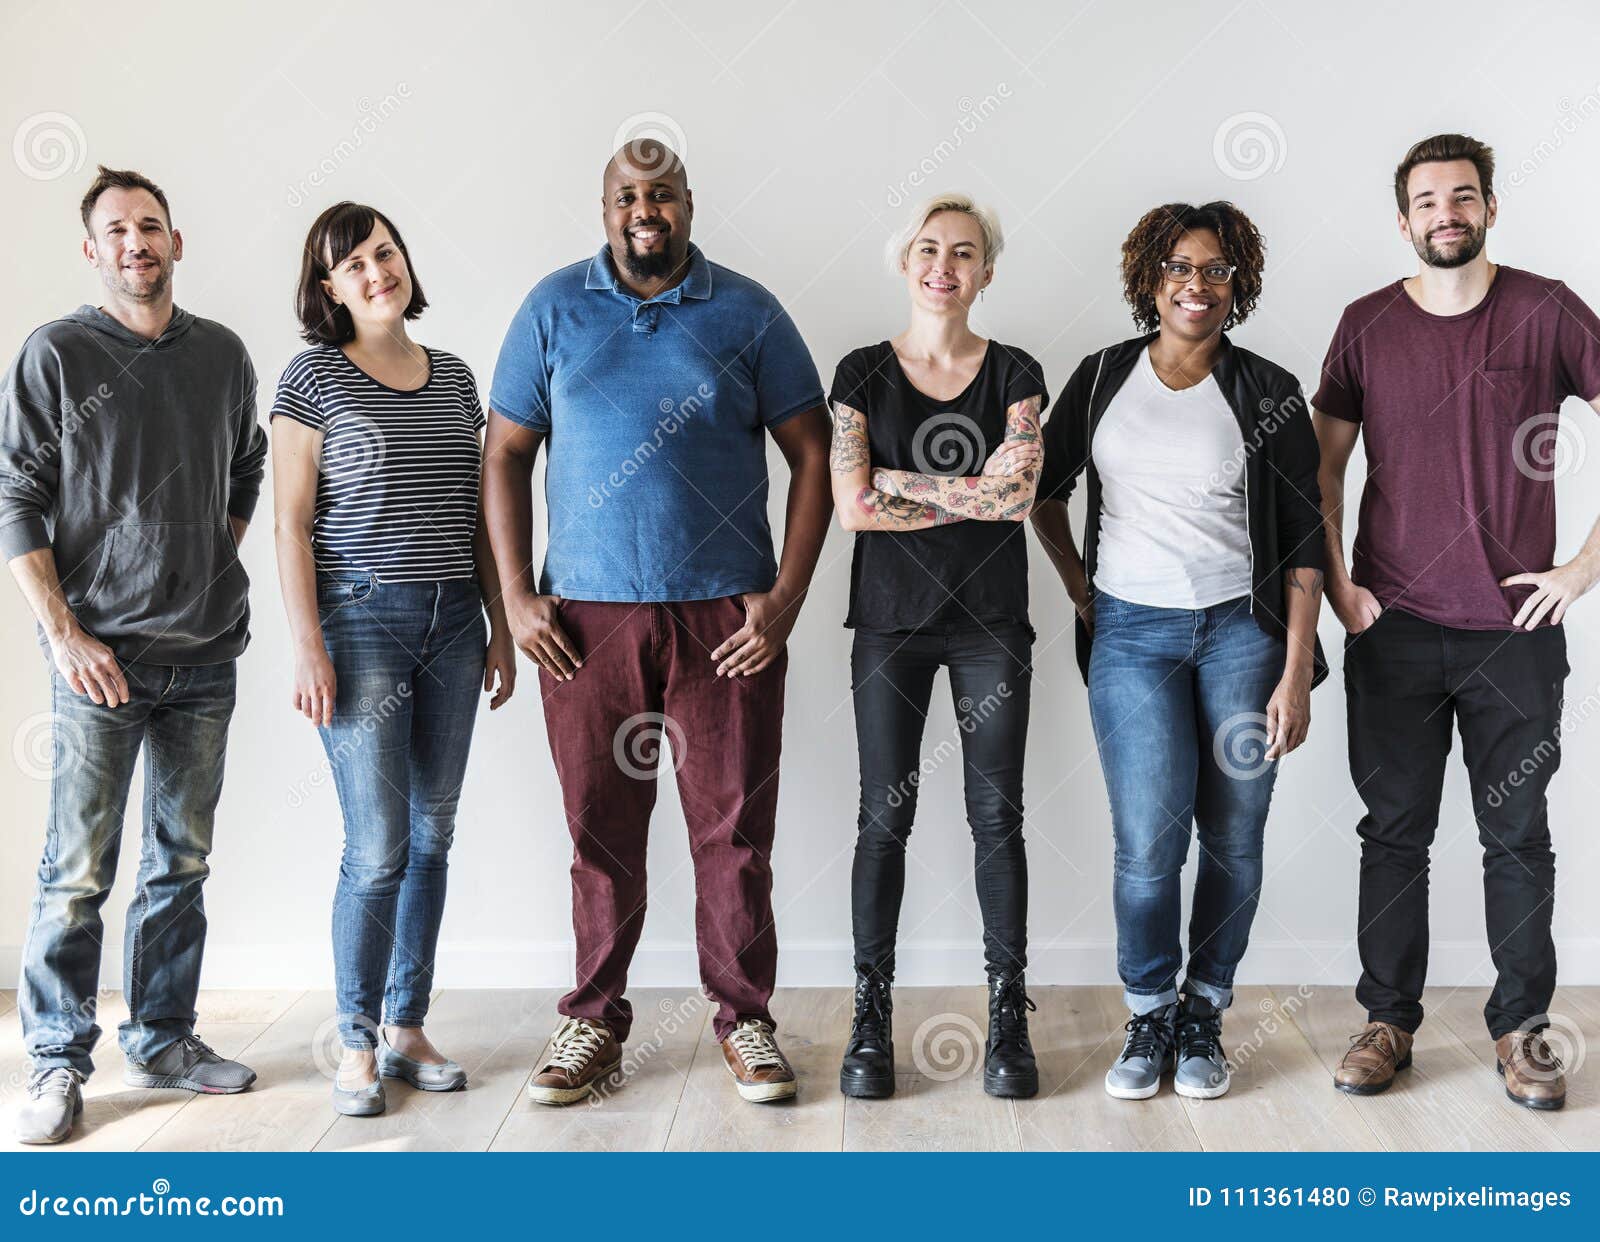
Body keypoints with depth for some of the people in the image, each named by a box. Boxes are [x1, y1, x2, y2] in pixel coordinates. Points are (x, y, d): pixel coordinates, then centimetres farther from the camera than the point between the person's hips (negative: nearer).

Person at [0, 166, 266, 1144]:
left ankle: (164, 1038, 23)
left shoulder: (223, 355, 8)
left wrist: (218, 562, 12)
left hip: (207, 653, 4)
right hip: (100, 653, -4)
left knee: (183, 861, 11)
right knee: (80, 870, -1)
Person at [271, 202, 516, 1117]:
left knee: (433, 836, 8)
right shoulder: (314, 378, -1)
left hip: (451, 622, 5)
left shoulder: (454, 378, 12)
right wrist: (308, 646, -11)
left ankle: (408, 1028, 21)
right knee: (380, 846, -6)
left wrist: (501, 628, 12)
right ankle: (358, 1043, 11)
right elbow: (292, 522, -4)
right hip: (362, 621, -5)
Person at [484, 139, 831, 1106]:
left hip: (725, 616, -1)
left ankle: (744, 1016, 20)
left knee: (734, 827, 4)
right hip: (586, 617, 1)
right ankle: (597, 1018, 24)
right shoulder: (554, 308, 7)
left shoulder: (747, 314, 4)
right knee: (602, 829, 8)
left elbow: (814, 454, 4)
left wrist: (786, 596, -5)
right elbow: (506, 455, 9)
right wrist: (517, 597, 0)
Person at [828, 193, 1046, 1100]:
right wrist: (969, 496, -10)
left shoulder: (1014, 374, 4)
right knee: (885, 818, 3)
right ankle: (873, 1017, 14)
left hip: (991, 622, 0)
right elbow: (852, 506, -8)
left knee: (998, 815, 3)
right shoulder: (864, 373, 4)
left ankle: (1009, 1017, 14)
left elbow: (1018, 496, -11)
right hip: (891, 619, 0)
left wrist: (895, 481, -11)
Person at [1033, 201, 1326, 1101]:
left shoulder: (1268, 394, 0)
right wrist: (1083, 592, 8)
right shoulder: (1102, 377, 6)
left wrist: (1295, 674, -7)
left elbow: (1304, 542, -1)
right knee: (1149, 842, -6)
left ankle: (1205, 1014, 24)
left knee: (1233, 840, 5)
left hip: (1243, 629, 0)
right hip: (1133, 632, 0)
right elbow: (1045, 492, 16)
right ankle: (1149, 1017, 15)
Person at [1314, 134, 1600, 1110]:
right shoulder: (1368, 324, 5)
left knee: (1518, 837, 7)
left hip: (1516, 628, -1)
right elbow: (1324, 463, 10)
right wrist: (1336, 583, 1)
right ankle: (1389, 1021, 19)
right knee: (1395, 832, 7)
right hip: (1394, 627, 1)